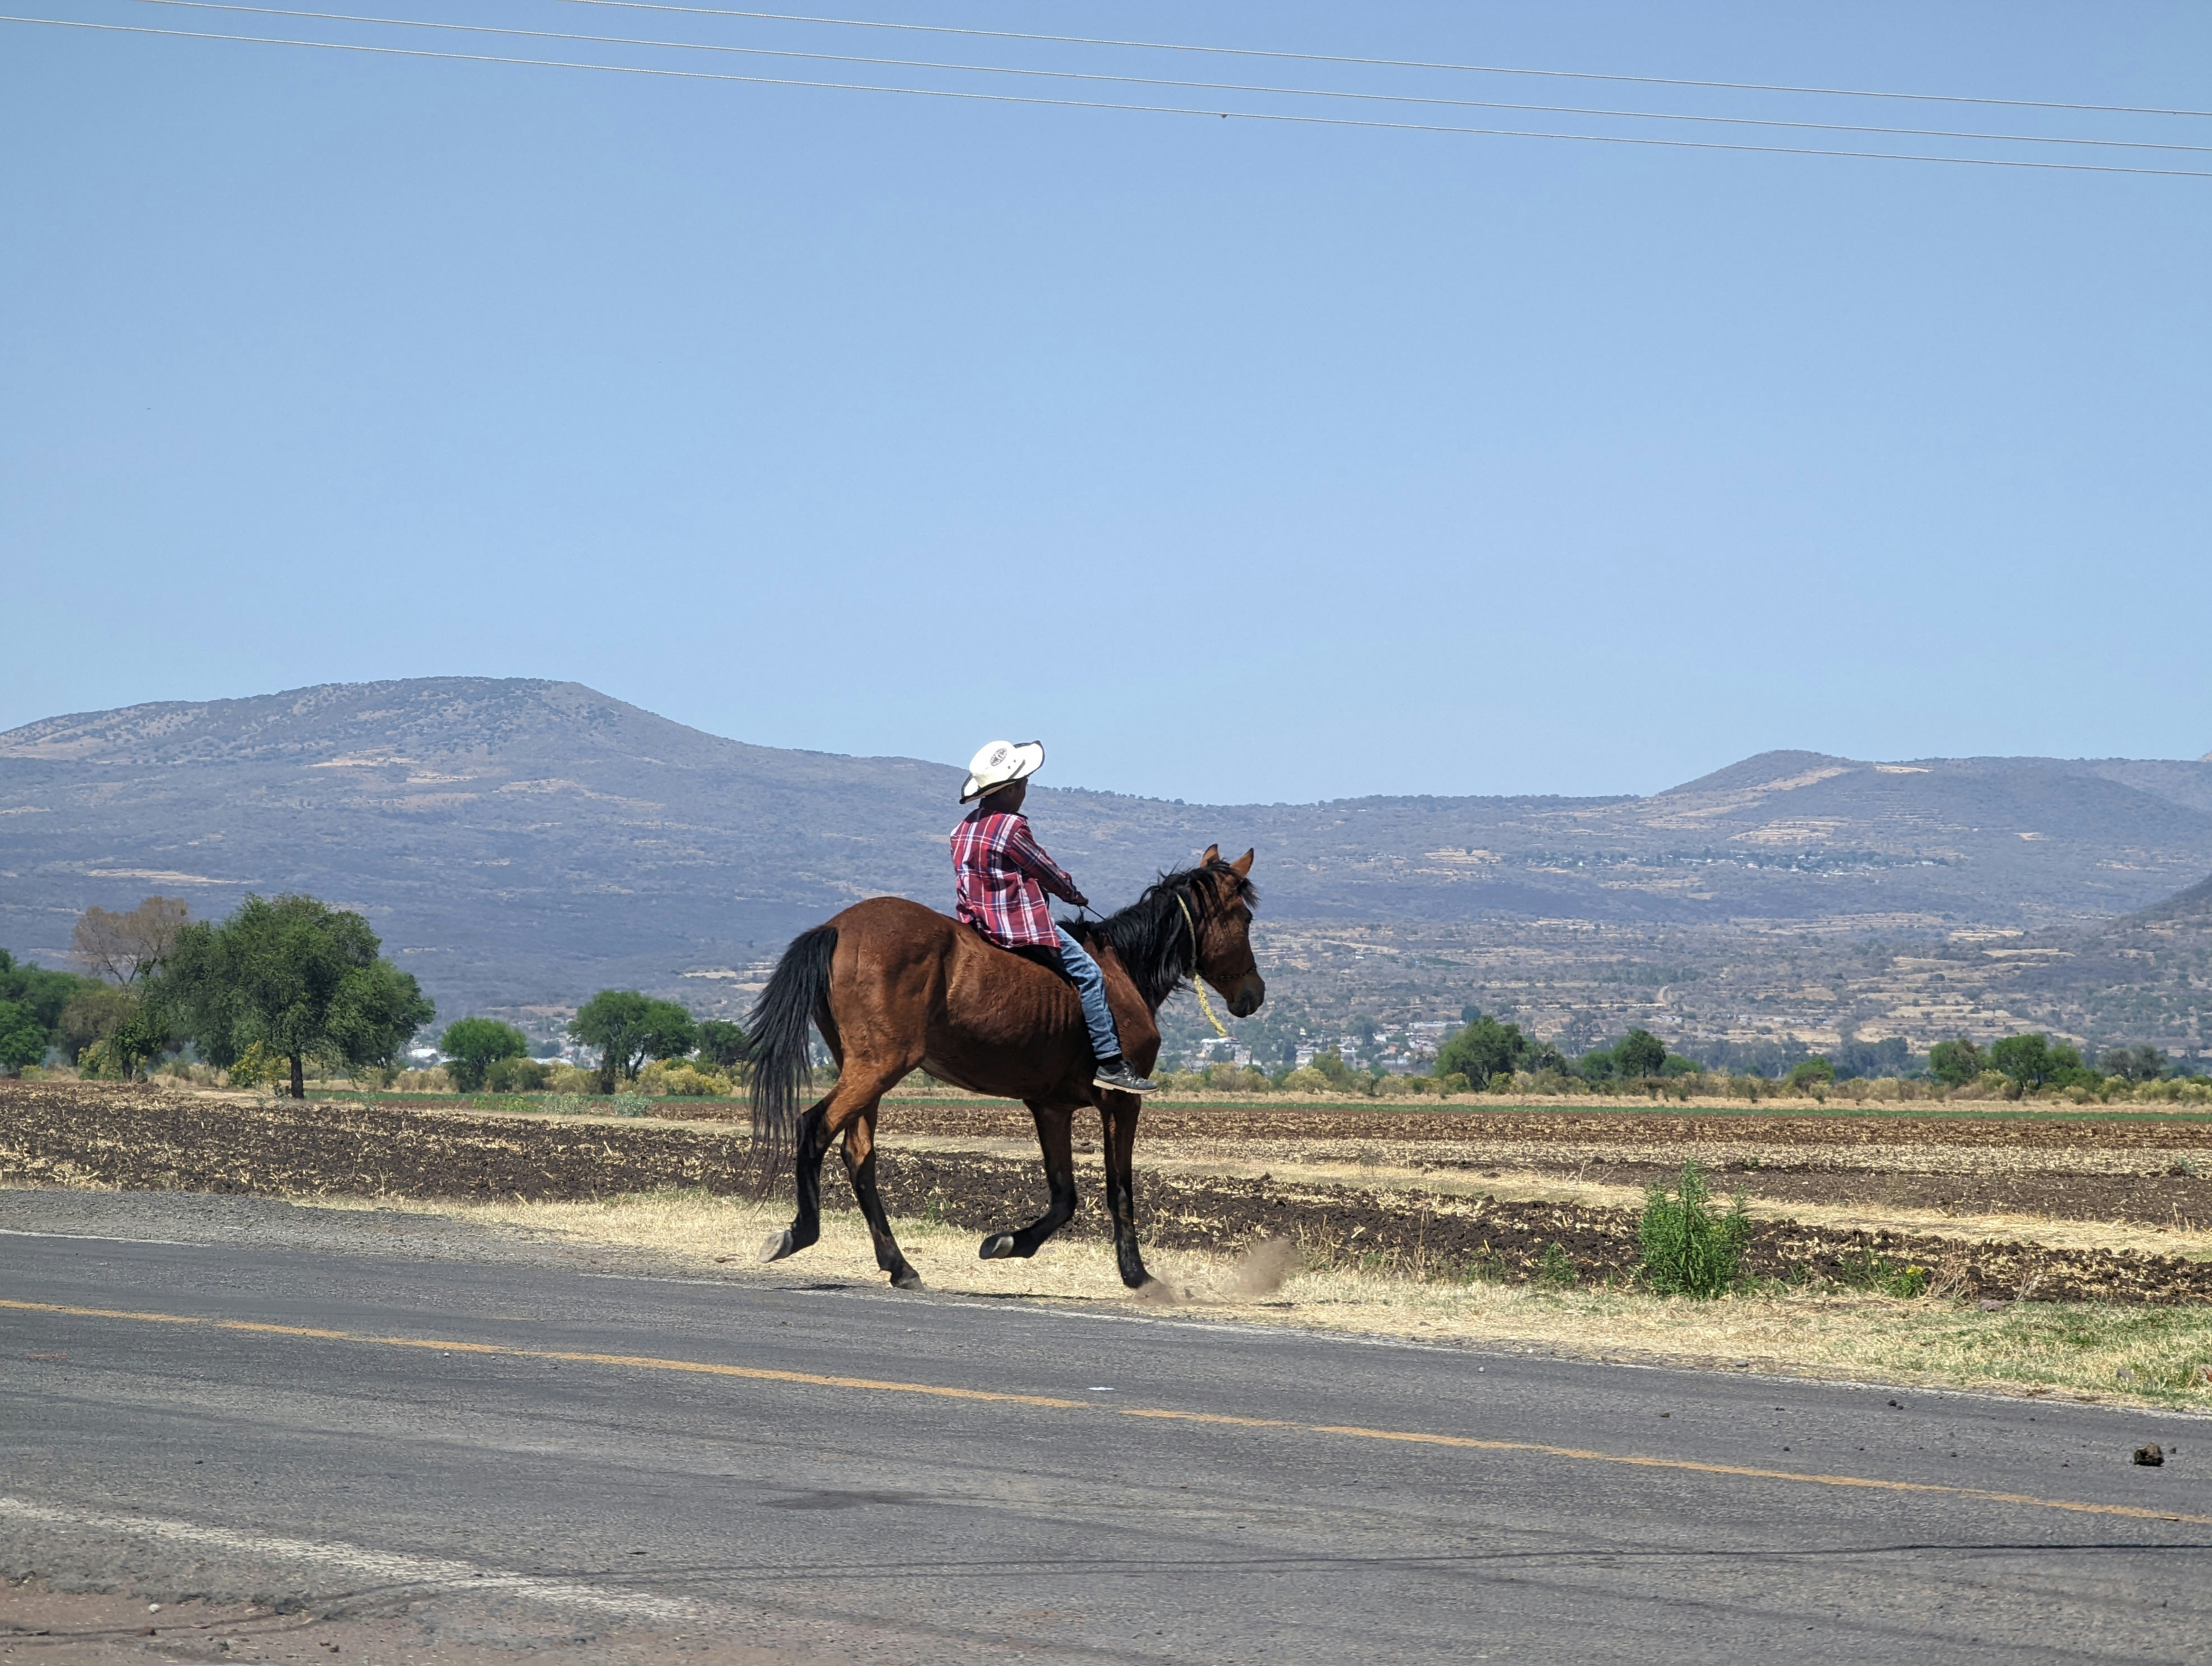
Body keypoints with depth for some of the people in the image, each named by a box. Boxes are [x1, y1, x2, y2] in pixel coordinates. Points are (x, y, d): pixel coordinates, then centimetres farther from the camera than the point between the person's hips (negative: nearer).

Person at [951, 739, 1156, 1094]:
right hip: (1019, 926, -10)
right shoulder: (1012, 827, -17)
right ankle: (1110, 1062, -10)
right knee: (1088, 973, -6)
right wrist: (1076, 895, 14)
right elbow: (1048, 873, -6)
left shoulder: (964, 829, 10)